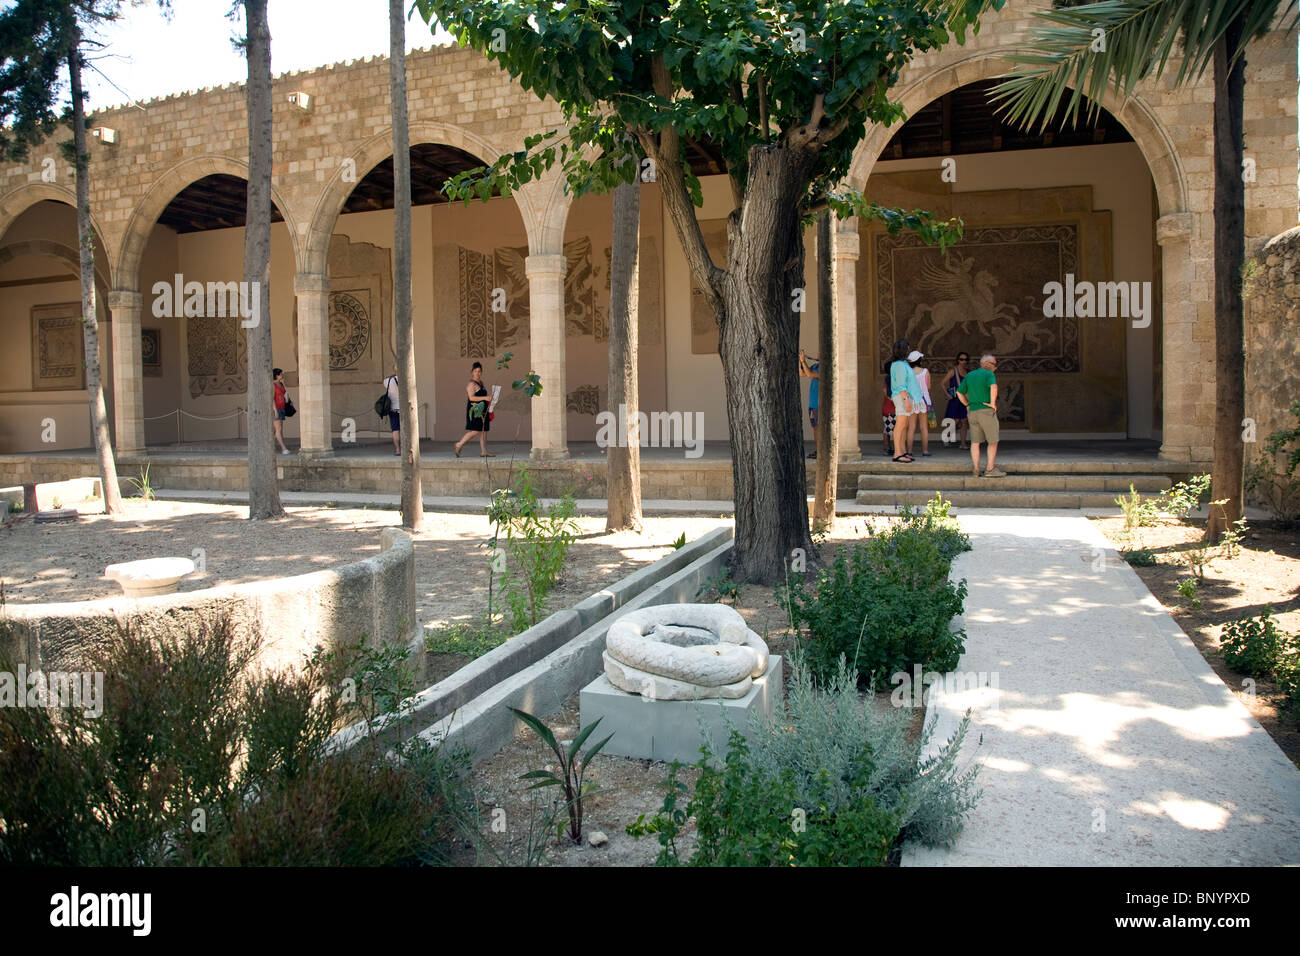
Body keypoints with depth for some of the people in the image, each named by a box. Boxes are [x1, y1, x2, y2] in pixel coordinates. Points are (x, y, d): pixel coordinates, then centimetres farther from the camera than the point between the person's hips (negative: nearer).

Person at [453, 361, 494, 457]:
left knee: (484, 431, 4)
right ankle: (459, 444, -1)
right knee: (475, 430, -13)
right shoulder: (471, 384, -10)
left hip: (482, 410, 9)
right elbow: (471, 397, -19)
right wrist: (484, 398, -23)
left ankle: (484, 451, 4)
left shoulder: (481, 383, 19)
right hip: (474, 410, -9)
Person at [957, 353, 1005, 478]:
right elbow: (994, 387, -26)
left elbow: (959, 392, 16)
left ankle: (976, 470, 4)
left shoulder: (969, 376, 13)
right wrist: (993, 403, -16)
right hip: (987, 411, -6)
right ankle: (990, 469, 0)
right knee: (993, 441, 4)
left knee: (975, 442, 6)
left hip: (973, 412, 6)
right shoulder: (989, 374, -7)